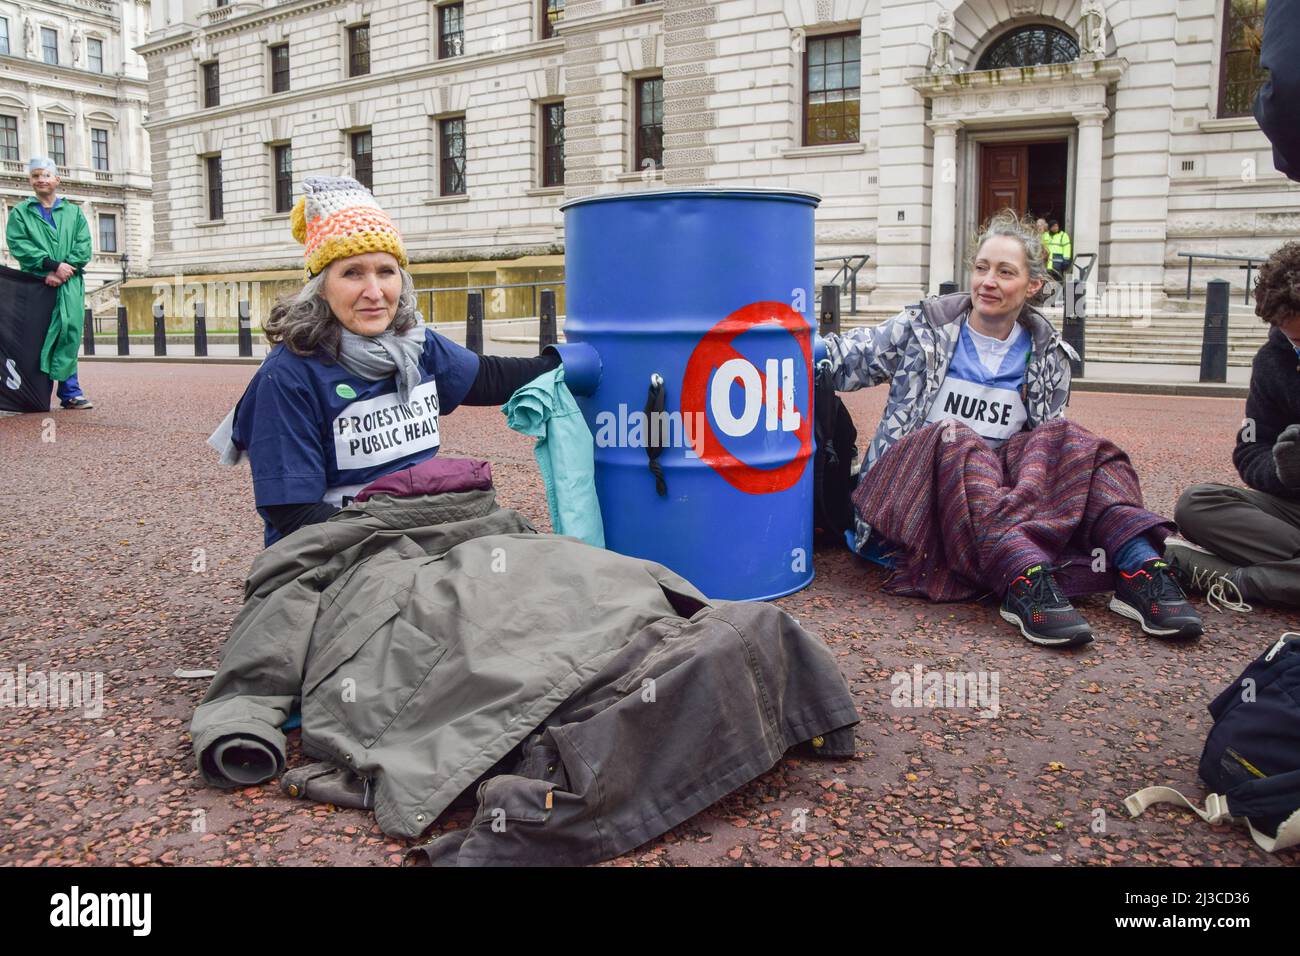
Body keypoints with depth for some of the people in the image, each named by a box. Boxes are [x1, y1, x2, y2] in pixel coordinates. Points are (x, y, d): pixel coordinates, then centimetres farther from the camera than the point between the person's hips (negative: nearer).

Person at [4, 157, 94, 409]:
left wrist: (64, 270, -10)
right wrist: (52, 264, -14)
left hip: (69, 285, 1)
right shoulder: (20, 213, 12)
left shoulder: (73, 212, 16)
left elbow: (83, 247, 5)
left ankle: (70, 392, -5)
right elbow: (18, 244, -2)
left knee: (69, 336, -6)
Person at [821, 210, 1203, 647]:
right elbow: (843, 359, 2)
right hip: (919, 477, -2)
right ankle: (1025, 582, -55)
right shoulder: (924, 328, 7)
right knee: (956, 440, -34)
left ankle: (1139, 569, -39)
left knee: (1067, 439, -22)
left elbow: (1050, 446, 13)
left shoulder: (1047, 356, 14)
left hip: (1003, 479, 3)